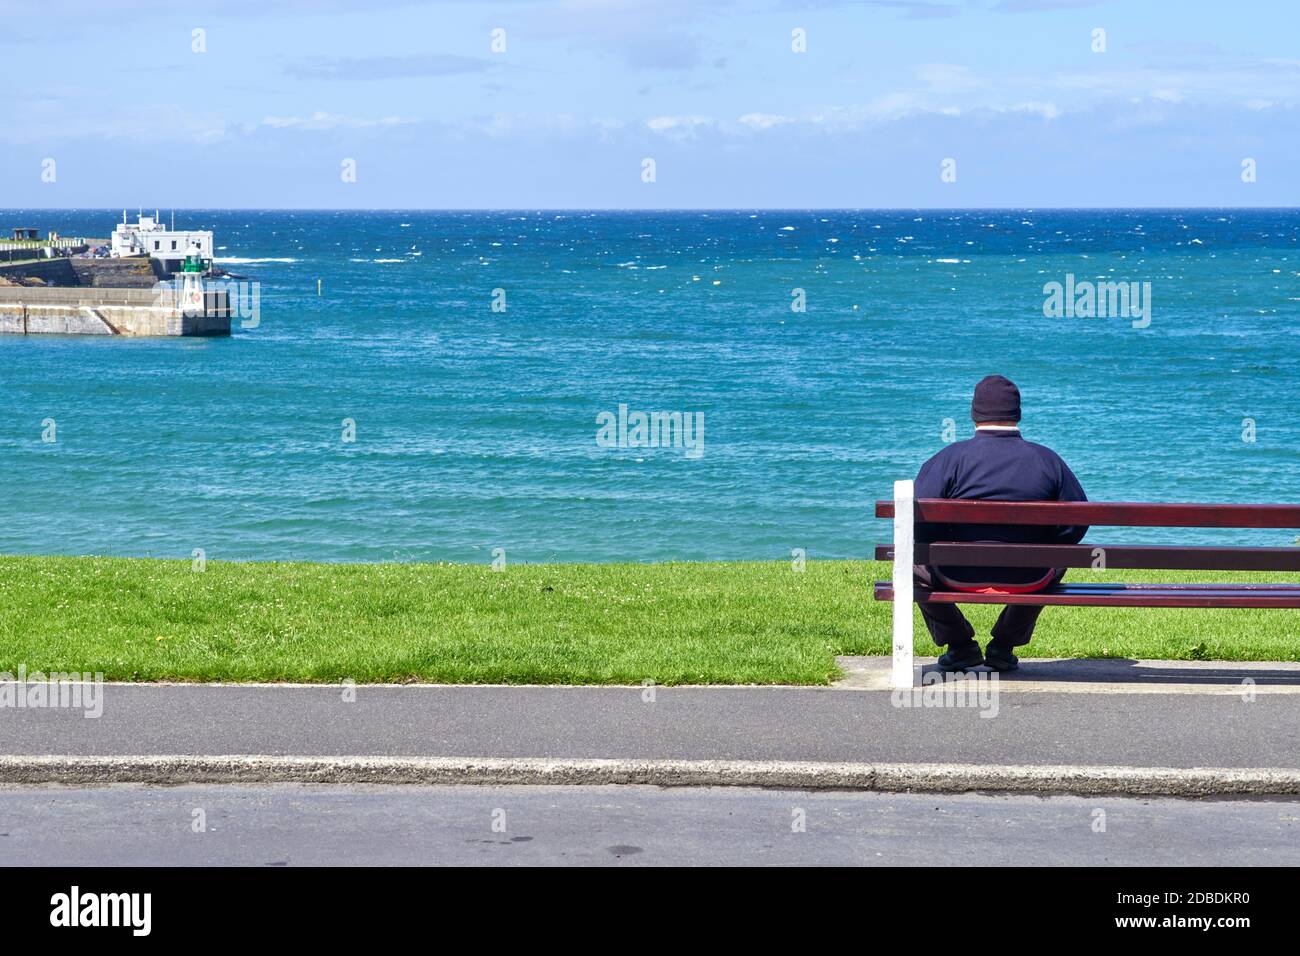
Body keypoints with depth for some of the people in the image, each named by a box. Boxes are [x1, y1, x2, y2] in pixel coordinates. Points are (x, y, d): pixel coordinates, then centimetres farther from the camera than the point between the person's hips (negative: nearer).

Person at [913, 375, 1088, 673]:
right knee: (1058, 562, 37)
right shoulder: (1048, 461, -3)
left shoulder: (949, 458, -9)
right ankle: (1003, 647, 34)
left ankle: (960, 645, 28)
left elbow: (918, 520, -13)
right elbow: (1077, 521, -1)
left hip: (960, 578, -2)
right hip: (1029, 581, 2)